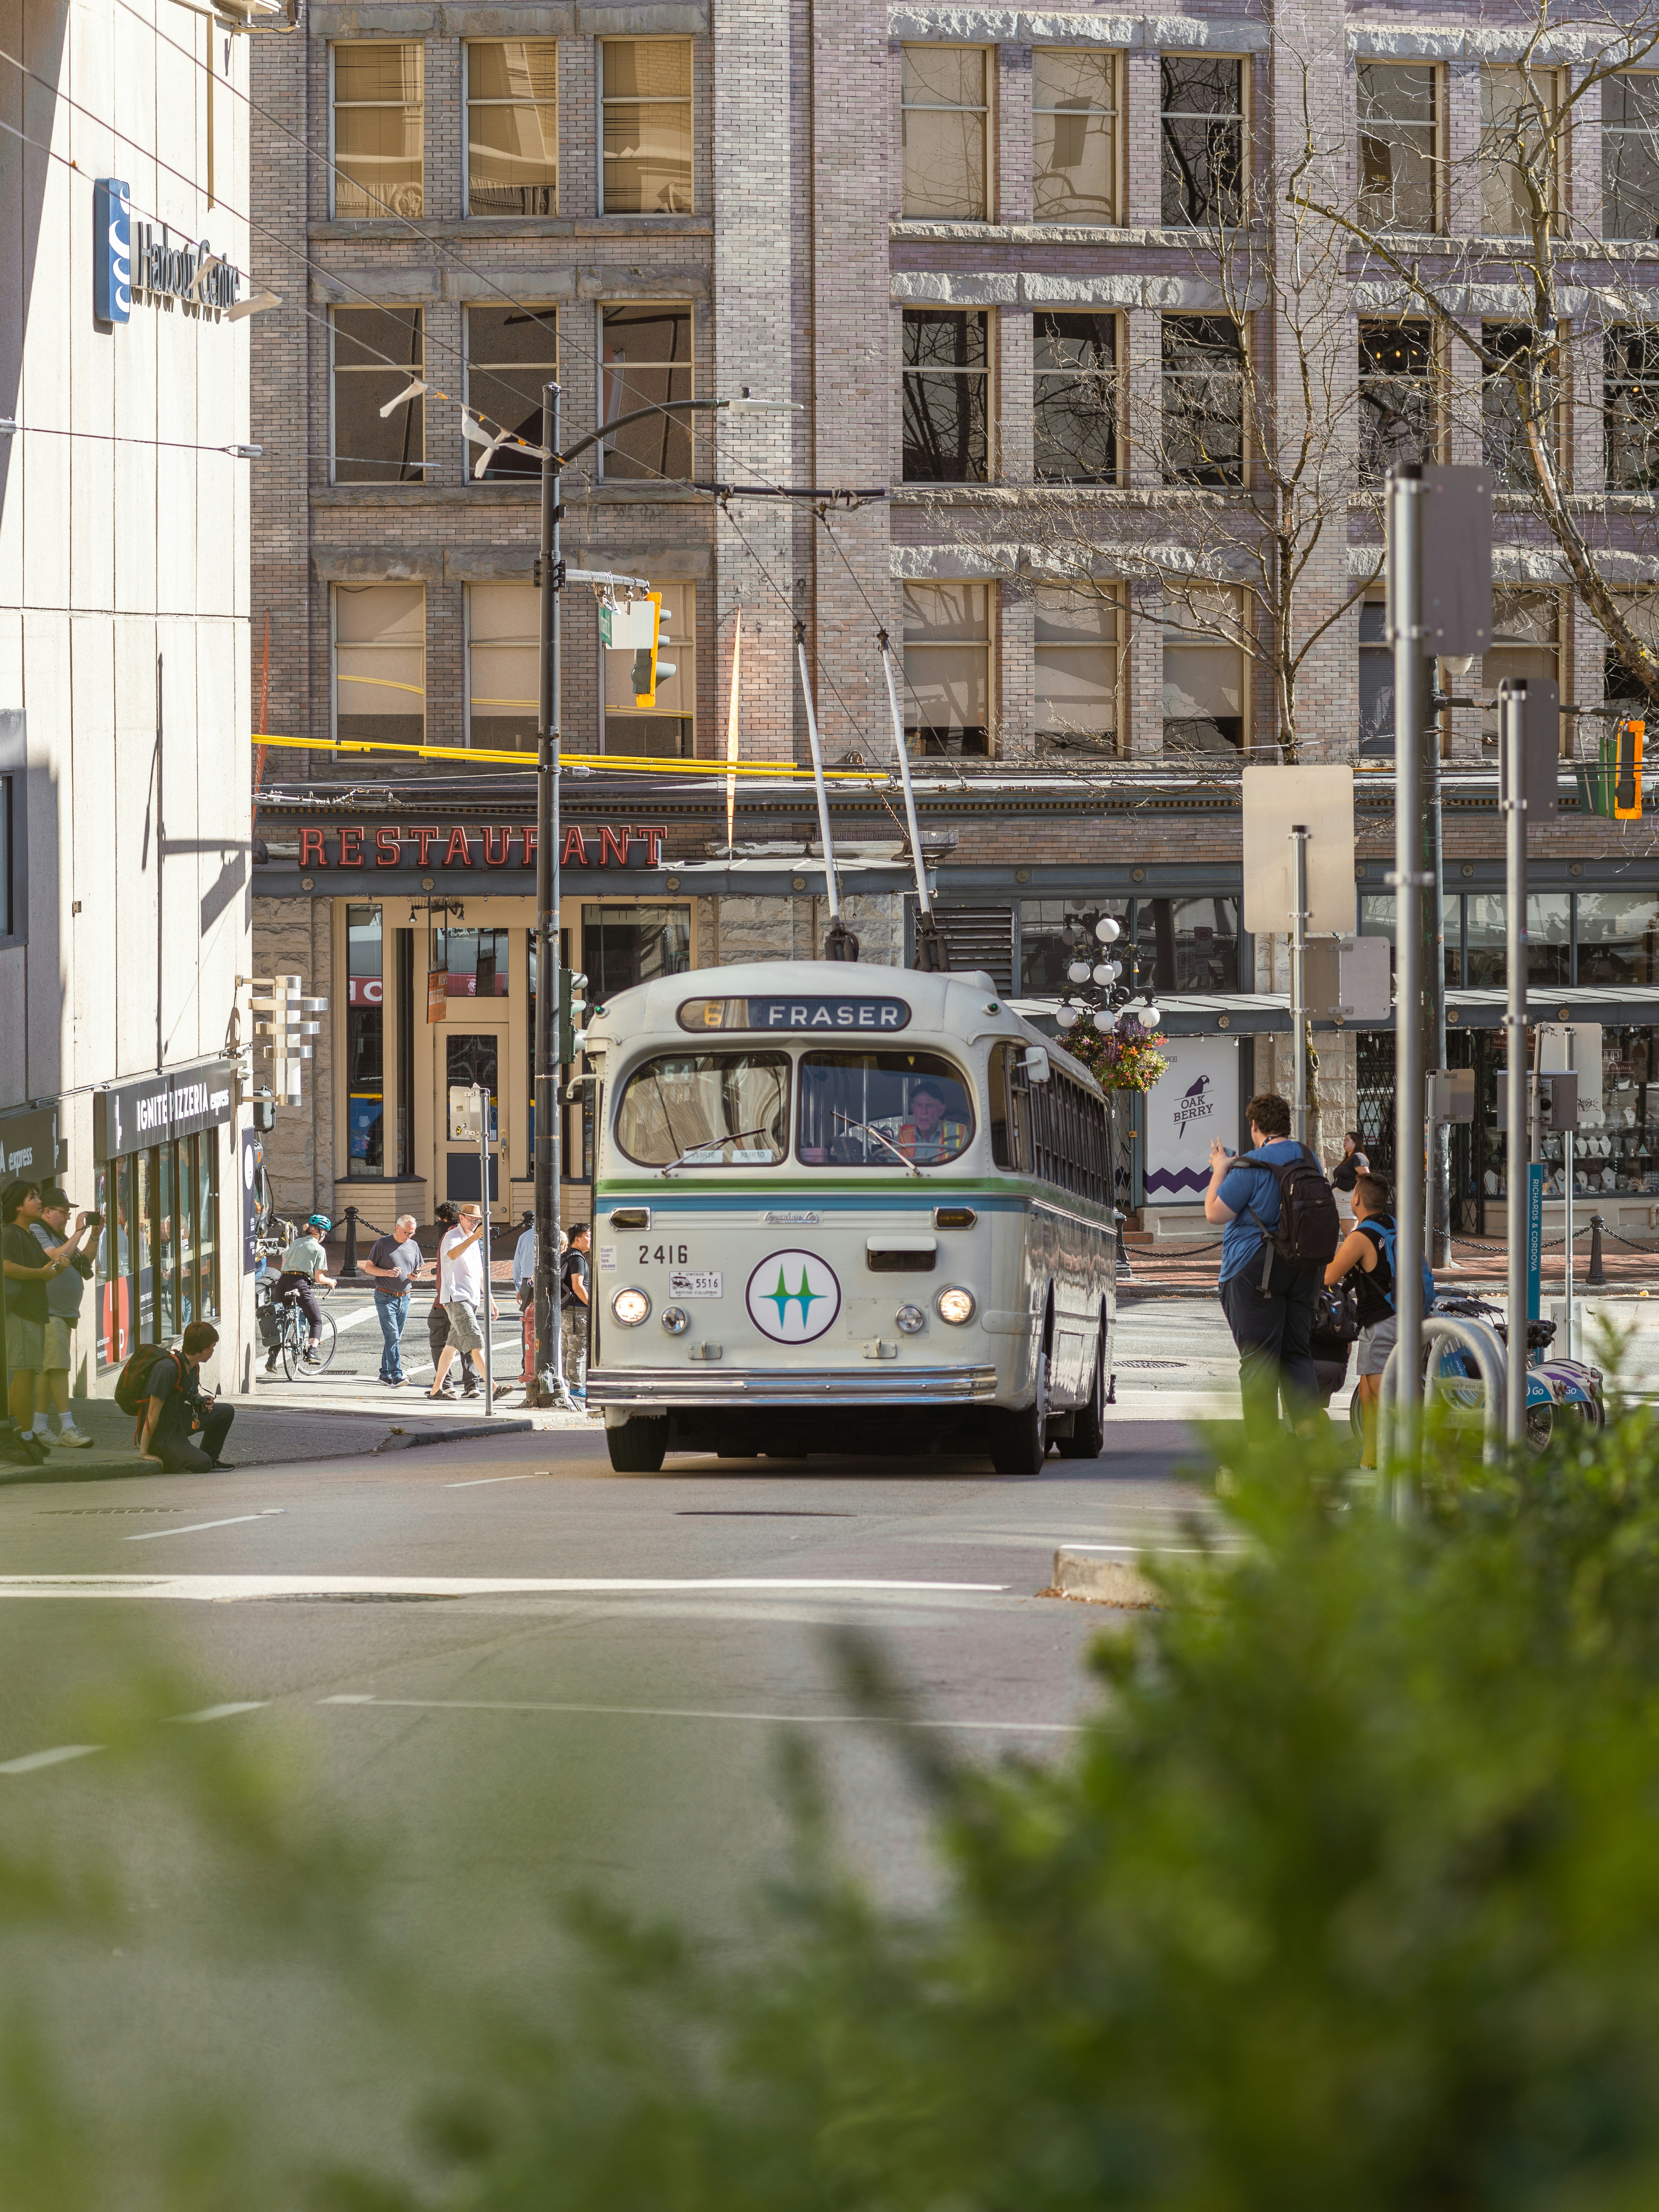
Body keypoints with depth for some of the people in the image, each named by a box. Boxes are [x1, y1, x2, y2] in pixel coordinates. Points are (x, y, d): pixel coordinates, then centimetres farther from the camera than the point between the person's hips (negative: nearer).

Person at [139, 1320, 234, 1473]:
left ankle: (211, 1458, 21)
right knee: (202, 1465, -25)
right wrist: (144, 1453, -25)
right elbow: (153, 1412, -26)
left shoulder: (194, 1367, 4)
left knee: (227, 1412, 6)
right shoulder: (167, 1369, -26)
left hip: (180, 1422, 9)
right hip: (161, 1435, -9)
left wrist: (203, 1401, 1)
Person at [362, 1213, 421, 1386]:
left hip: (404, 1298, 5)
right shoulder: (383, 1244, -4)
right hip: (385, 1298, -5)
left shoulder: (413, 1246, 11)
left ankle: (385, 1374, 17)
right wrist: (388, 1273, -18)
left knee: (396, 1338, 8)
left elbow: (417, 1270, 20)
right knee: (392, 1336, -15)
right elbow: (368, 1267, -2)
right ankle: (396, 1375, -20)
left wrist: (415, 1276, -5)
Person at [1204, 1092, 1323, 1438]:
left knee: (1259, 1360, -2)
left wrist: (1220, 1172, 2)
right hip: (1305, 1267, 7)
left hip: (1255, 1267, -7)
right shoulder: (1309, 1159, 9)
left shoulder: (1252, 1166, -15)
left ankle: (1263, 1440, -3)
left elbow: (1215, 1212, -13)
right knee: (1298, 1354, 13)